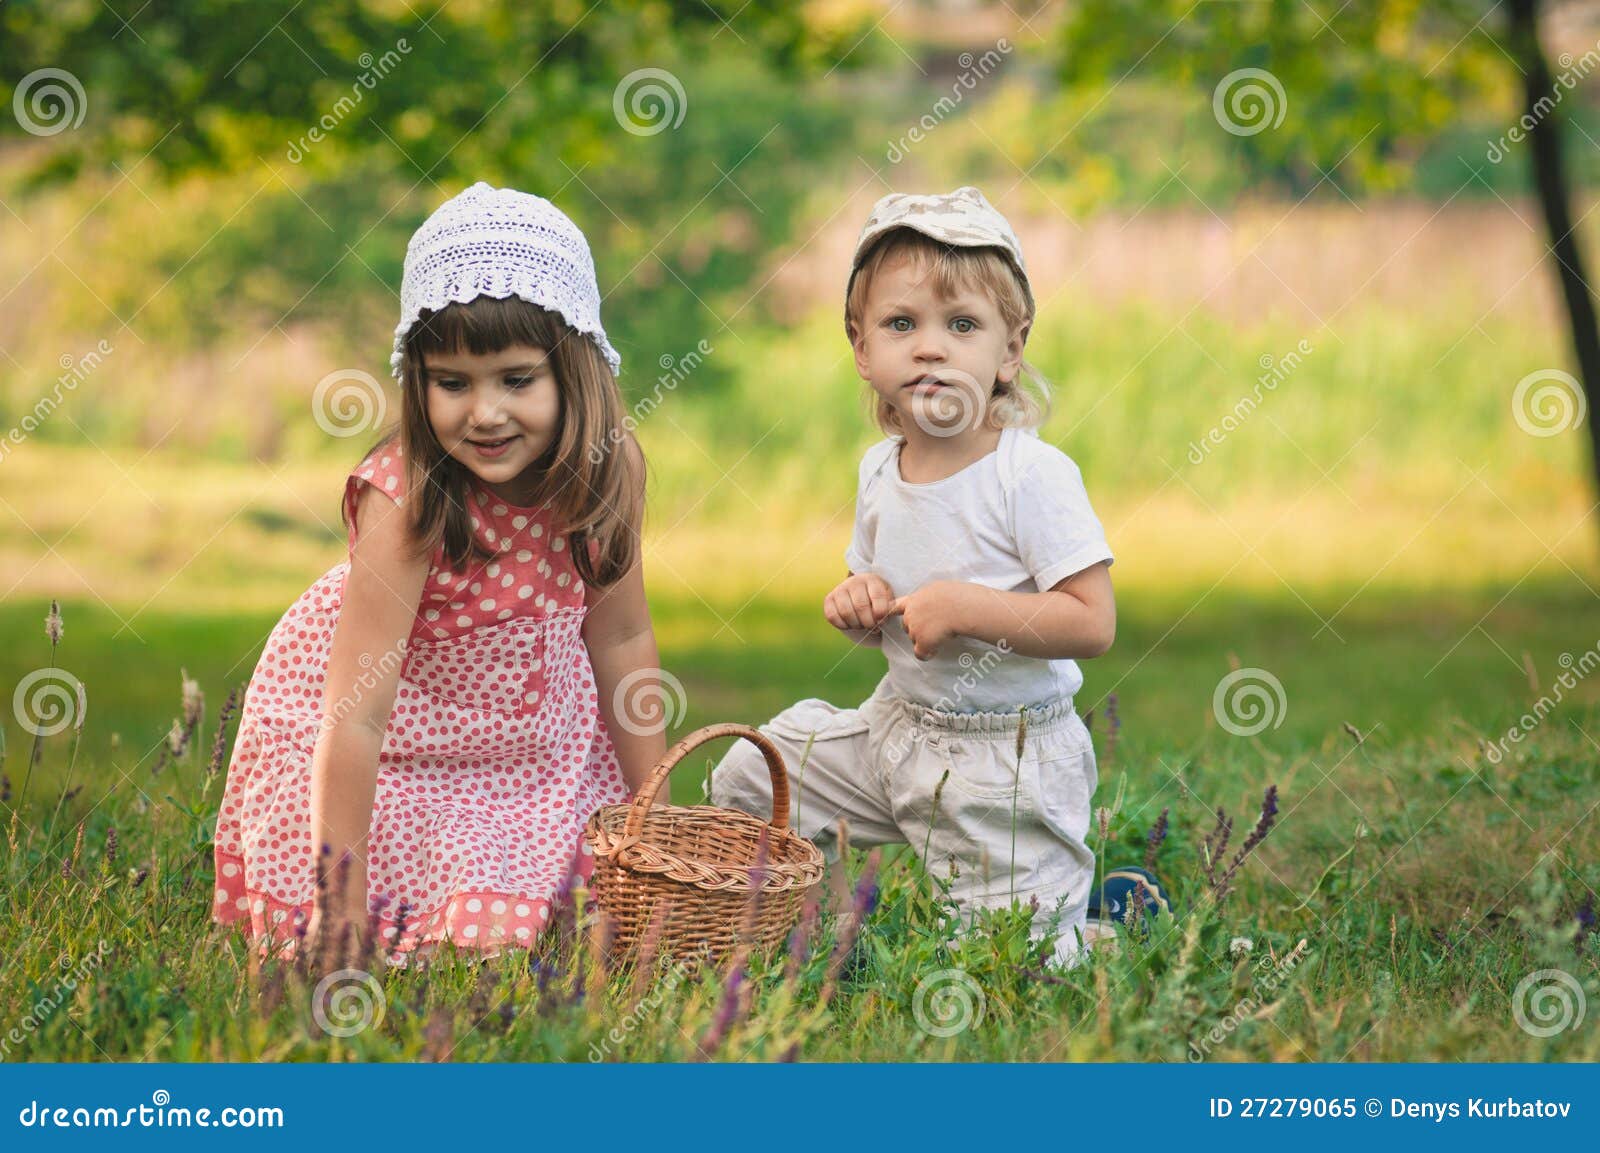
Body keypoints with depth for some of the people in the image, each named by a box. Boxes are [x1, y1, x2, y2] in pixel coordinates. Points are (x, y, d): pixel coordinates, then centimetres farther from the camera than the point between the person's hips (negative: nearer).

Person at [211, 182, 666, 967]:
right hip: (394, 749, -4)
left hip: (526, 729, 4)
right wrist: (342, 905, -33)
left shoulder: (610, 473, -18)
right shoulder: (406, 498, -32)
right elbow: (356, 716, -33)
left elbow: (620, 638, -2)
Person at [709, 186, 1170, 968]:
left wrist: (966, 606, -28)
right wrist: (857, 604, -8)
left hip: (1005, 758, -7)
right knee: (748, 778, 7)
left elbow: (1093, 624, -24)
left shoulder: (1033, 475, -20)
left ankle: (1119, 919, 24)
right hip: (899, 727, 7)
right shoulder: (879, 470, 2)